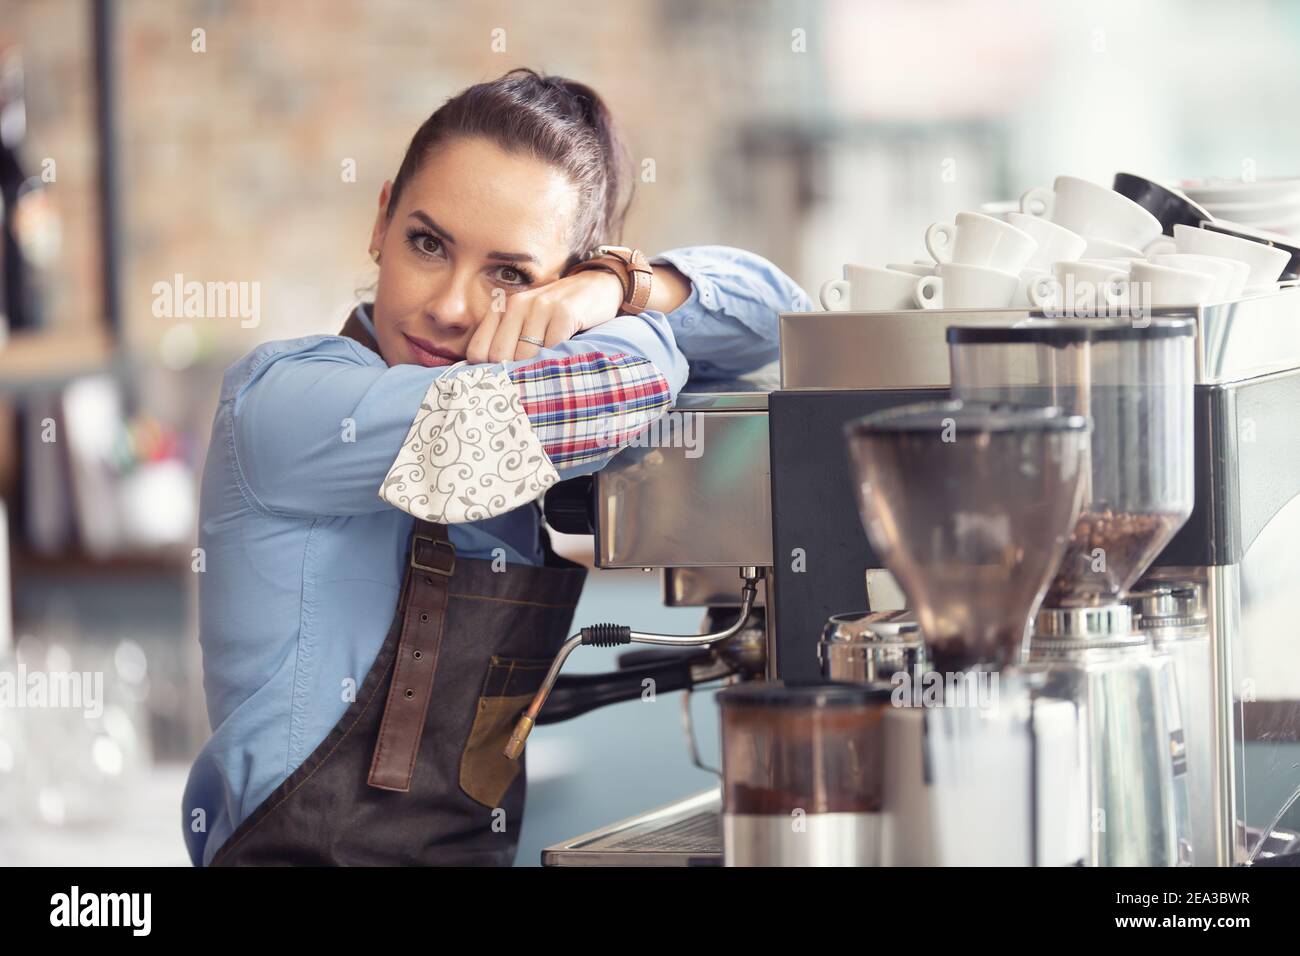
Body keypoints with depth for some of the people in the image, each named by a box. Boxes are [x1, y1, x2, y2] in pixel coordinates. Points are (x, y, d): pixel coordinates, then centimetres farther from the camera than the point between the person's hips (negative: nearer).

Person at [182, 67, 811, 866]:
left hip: (508, 855, 5)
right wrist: (645, 335, 0)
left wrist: (620, 287, -4)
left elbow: (781, 311, 16)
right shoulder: (278, 399, -7)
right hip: (297, 855, -5)